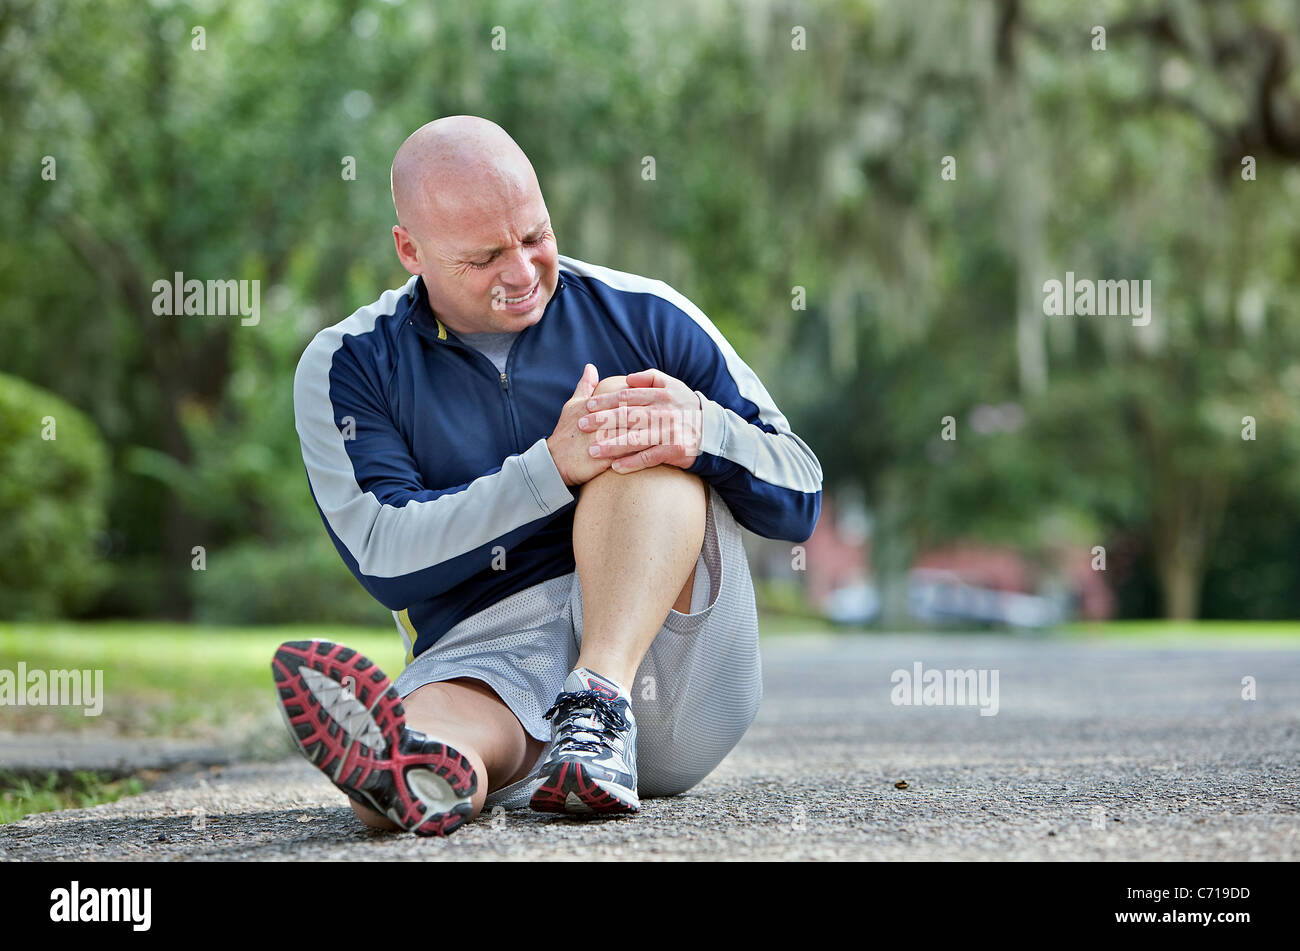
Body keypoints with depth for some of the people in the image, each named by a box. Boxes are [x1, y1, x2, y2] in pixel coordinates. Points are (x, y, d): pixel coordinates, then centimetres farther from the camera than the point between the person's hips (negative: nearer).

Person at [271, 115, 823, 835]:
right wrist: (553, 468, -21)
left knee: (650, 441, -20)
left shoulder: (644, 317, 8)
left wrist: (705, 428, -17)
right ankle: (420, 773, -71)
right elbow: (385, 558, -7)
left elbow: (799, 502, 6)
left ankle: (603, 703, -38)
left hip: (670, 648, 2)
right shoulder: (348, 367, 7)